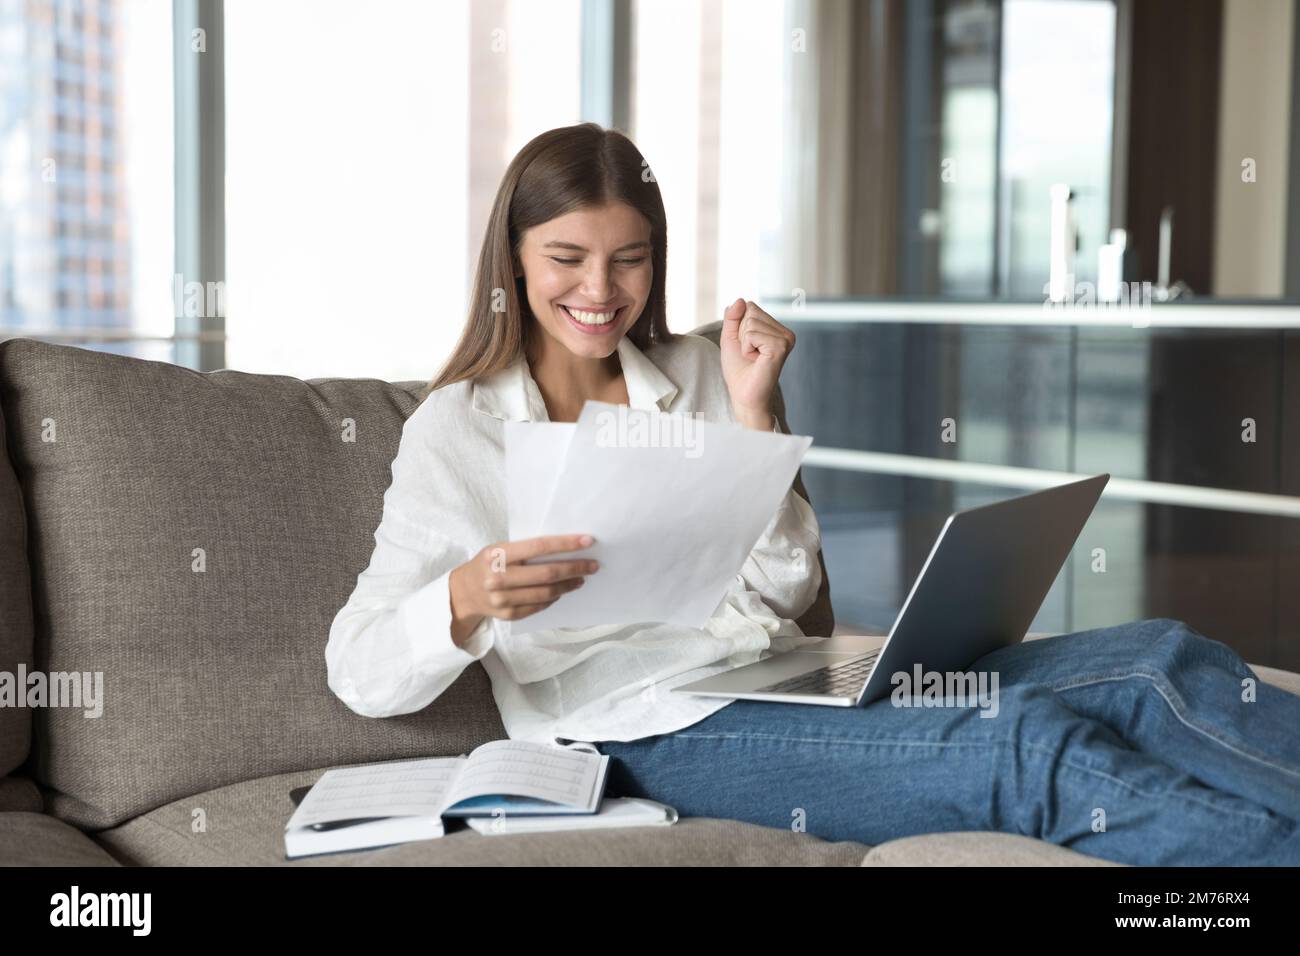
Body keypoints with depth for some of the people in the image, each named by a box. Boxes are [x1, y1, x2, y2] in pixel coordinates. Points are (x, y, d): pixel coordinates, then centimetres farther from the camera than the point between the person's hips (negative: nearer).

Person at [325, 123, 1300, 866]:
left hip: (792, 682, 6)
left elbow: (785, 592, 9)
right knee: (1034, 744, -29)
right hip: (655, 733, -5)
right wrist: (467, 599, -27)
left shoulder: (698, 372, 14)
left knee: (1157, 661, -13)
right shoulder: (454, 431, 3)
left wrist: (752, 411, -3)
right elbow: (360, 674, -4)